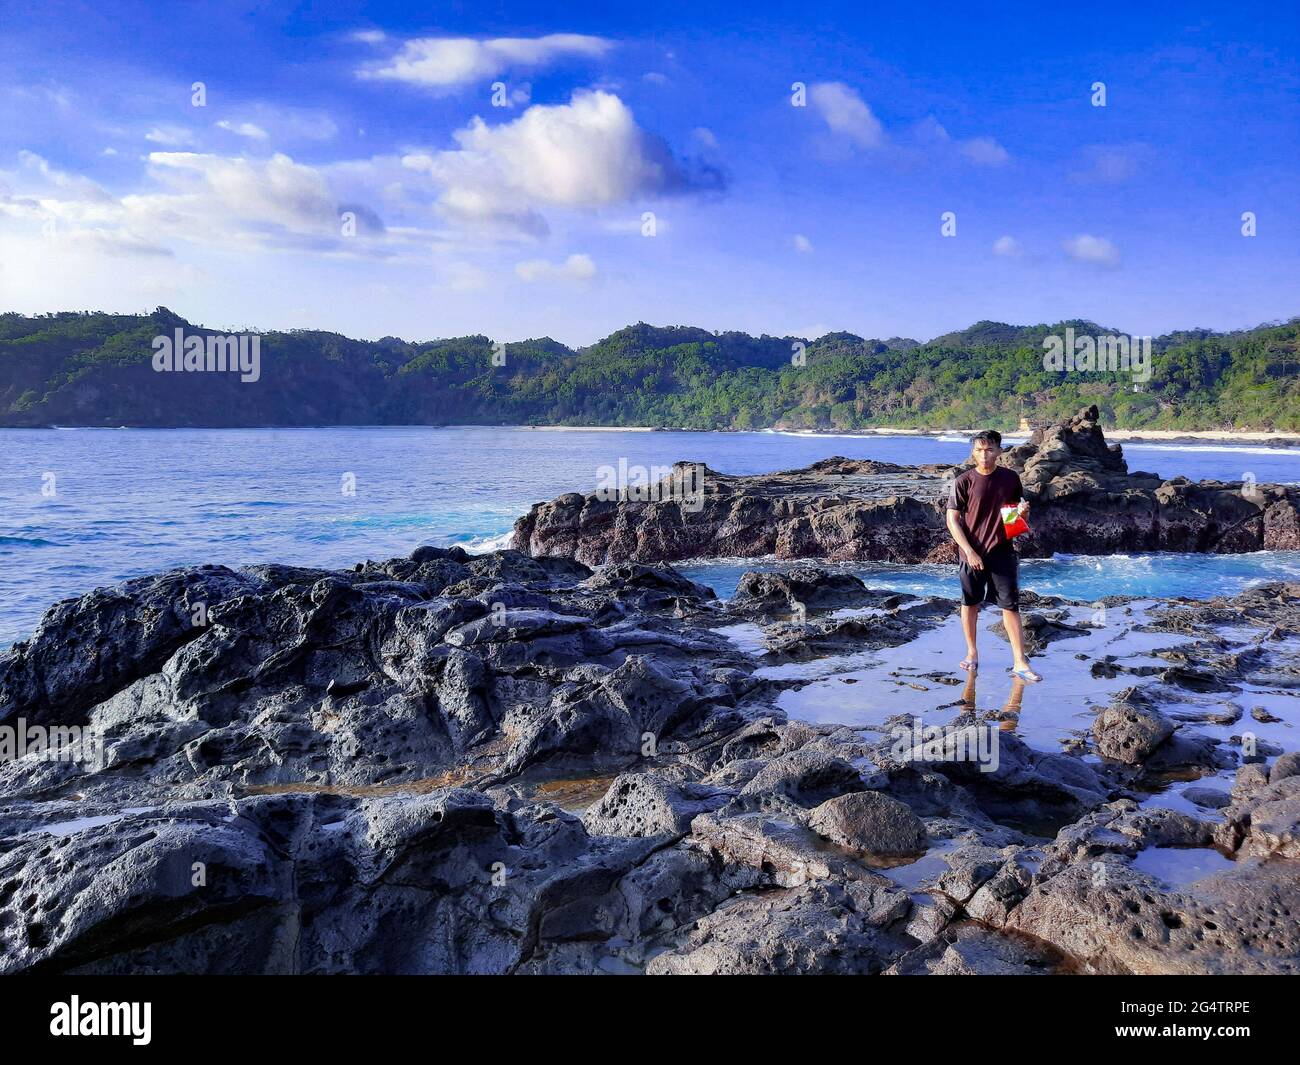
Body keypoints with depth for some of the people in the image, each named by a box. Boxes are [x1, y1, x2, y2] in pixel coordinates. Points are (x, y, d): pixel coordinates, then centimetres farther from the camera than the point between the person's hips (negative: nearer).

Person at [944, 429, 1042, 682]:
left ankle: (1020, 663, 1)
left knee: (1010, 605, -1)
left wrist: (1023, 510, -9)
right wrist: (969, 551, -14)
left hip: (1002, 551, 1)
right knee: (970, 603, 11)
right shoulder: (963, 482, -6)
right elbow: (952, 520, -6)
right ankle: (972, 652, 28)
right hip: (972, 552, -1)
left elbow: (1019, 510, 16)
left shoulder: (1011, 478, 2)